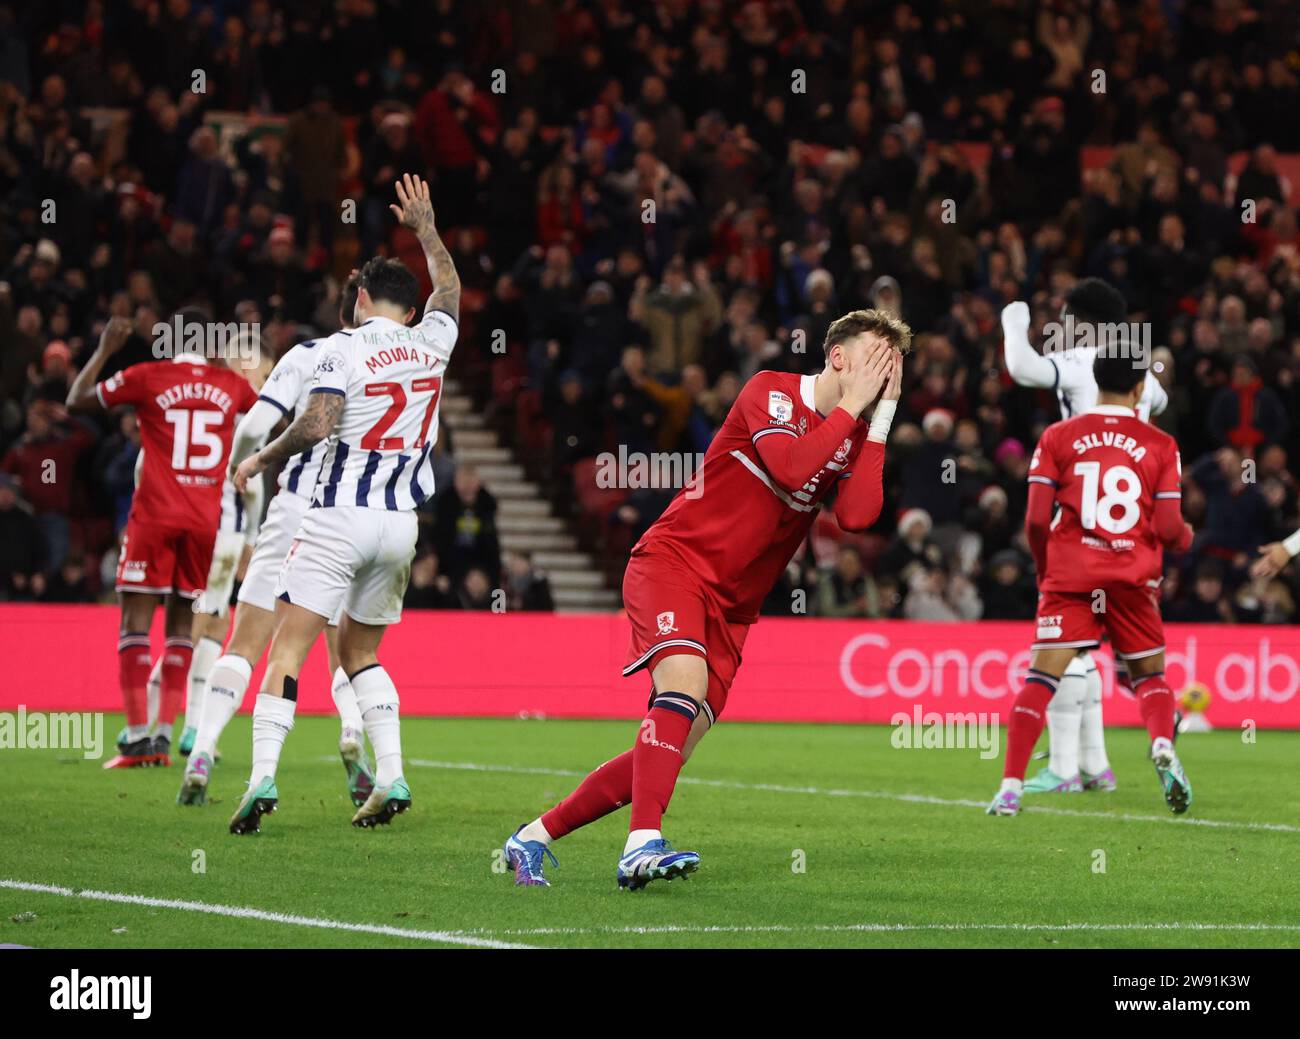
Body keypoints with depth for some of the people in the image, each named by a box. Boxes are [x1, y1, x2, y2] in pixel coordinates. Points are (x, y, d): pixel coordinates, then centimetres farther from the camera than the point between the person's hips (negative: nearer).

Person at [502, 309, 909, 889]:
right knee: (685, 678, -33)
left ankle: (533, 838, 12)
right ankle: (642, 845, -44)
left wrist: (882, 416, -9)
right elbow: (790, 467, -25)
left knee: (672, 750, -1)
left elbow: (857, 515, -9)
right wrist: (851, 406, -15)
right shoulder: (770, 391, -7)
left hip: (731, 604, 7)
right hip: (674, 560, -7)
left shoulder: (855, 436, 11)